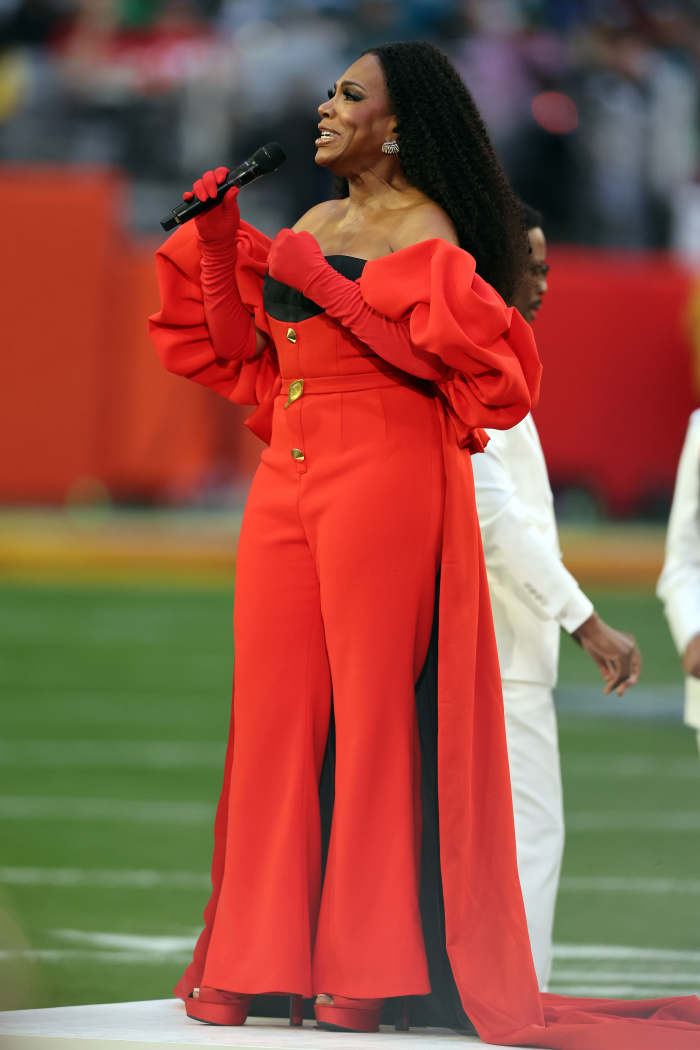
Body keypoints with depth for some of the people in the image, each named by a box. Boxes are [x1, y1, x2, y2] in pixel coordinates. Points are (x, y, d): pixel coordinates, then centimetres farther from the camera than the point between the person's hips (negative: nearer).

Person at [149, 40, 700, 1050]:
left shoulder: (424, 228, -2)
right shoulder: (314, 224, 19)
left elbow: (431, 349, -16)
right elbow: (237, 347, 20)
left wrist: (323, 285, -15)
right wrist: (220, 244, 9)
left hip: (386, 470, -7)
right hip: (288, 475, 7)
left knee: (373, 710, -6)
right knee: (271, 707, 1)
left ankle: (367, 968, -4)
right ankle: (249, 962, 2)